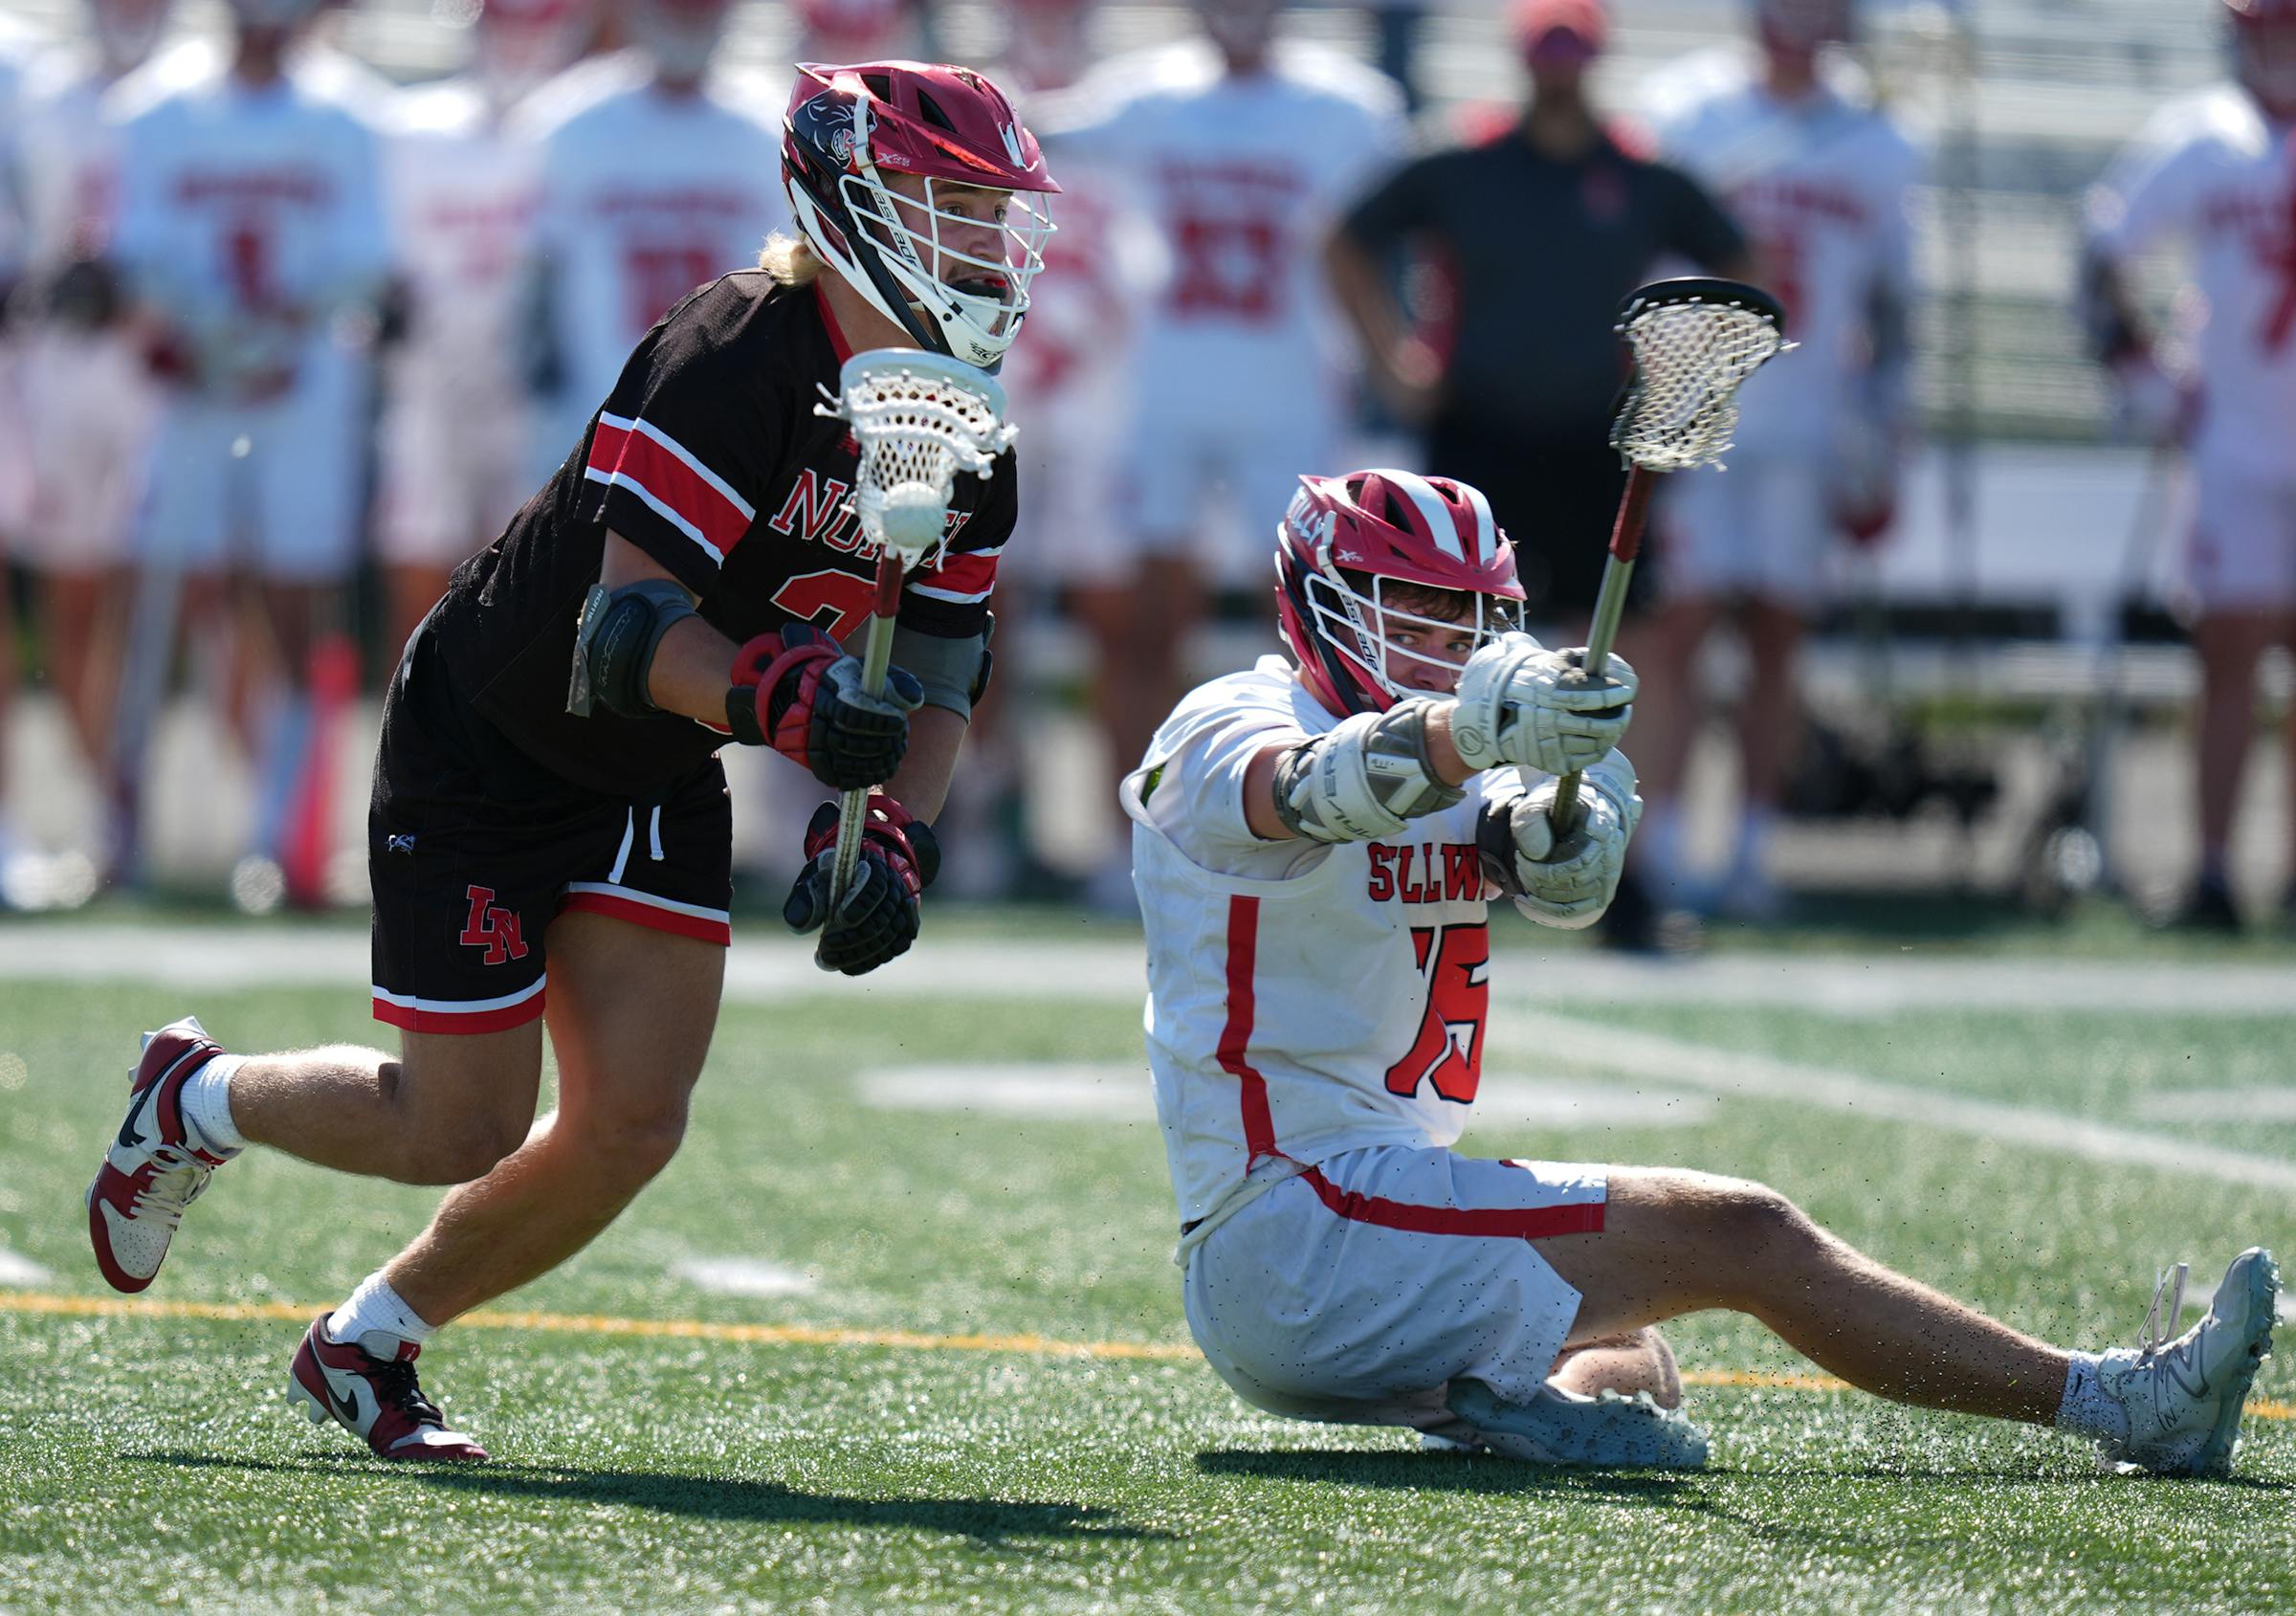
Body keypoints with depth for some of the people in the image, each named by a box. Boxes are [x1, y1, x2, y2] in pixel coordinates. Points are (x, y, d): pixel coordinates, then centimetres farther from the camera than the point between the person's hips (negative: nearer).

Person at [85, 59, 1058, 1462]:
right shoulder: (736, 358, -29)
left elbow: (936, 676, 1)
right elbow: (629, 622, -34)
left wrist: (892, 837, -17)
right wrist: (779, 695, -51)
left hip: (658, 782, 7)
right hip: (484, 754, -7)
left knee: (632, 1125, -2)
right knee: (462, 1131, -3)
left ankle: (368, 1341, 20)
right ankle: (199, 1100, 28)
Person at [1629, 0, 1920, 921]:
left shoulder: (1875, 146, 9)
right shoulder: (1682, 113, 1)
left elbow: (1888, 304, 15)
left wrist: (1880, 436, 11)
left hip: (1808, 429, 3)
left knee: (1777, 639, 3)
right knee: (1678, 625, -7)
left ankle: (1752, 853, 10)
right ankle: (1659, 854, -5)